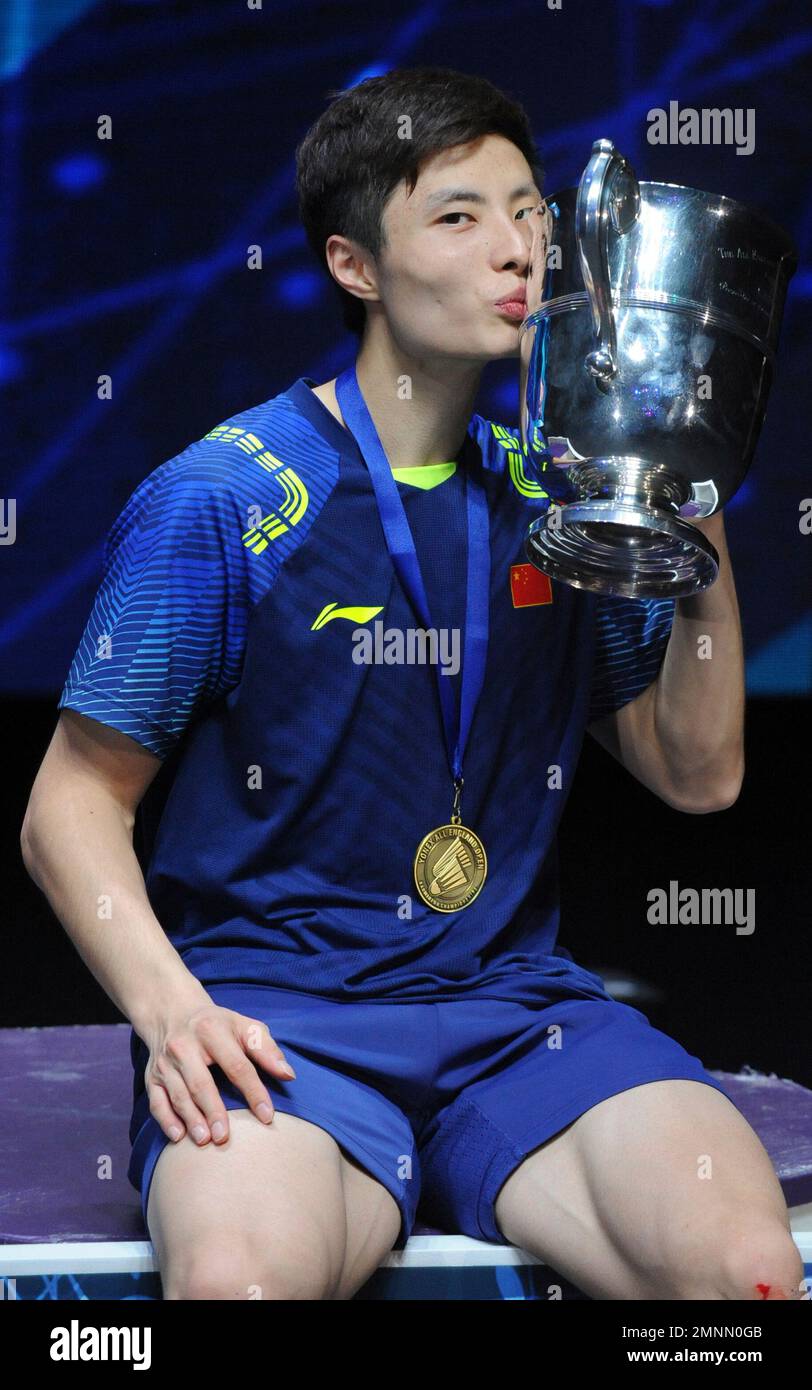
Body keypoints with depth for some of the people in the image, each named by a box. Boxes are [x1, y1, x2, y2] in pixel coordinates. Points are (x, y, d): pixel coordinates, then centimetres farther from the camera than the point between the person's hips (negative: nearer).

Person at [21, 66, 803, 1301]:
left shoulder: (557, 498, 13)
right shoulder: (220, 498, -1)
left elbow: (699, 775, 16)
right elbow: (74, 805, 1)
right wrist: (170, 1007, -16)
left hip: (516, 1002, 4)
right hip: (277, 1012, -3)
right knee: (242, 1271, -38)